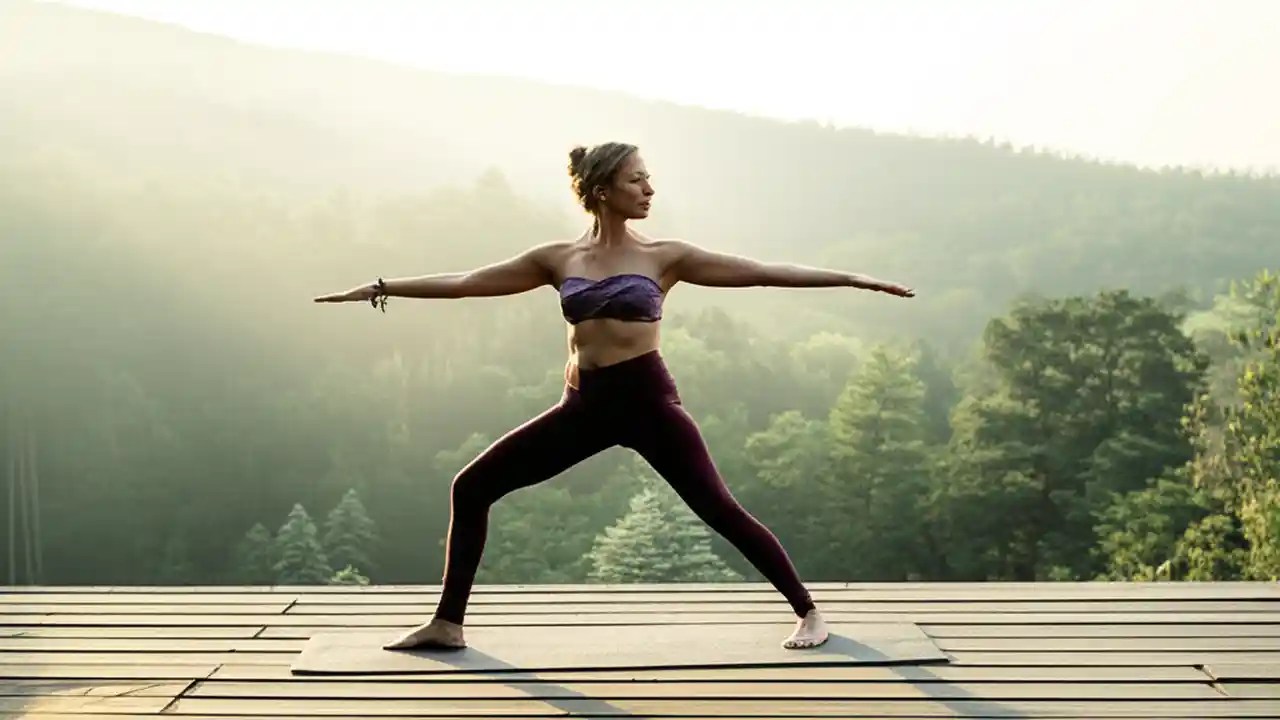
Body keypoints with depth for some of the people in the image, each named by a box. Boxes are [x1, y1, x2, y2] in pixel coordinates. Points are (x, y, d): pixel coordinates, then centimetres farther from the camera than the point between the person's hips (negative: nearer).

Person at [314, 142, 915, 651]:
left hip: (647, 398, -3)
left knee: (719, 509, -10)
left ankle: (807, 612, 8)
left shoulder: (664, 256, 1)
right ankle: (448, 623, 11)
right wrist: (382, 287, 9)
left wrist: (850, 278, -4)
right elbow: (465, 282, 10)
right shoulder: (558, 259, 7)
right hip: (586, 404, 3)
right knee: (470, 489, -1)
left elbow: (763, 272, 0)